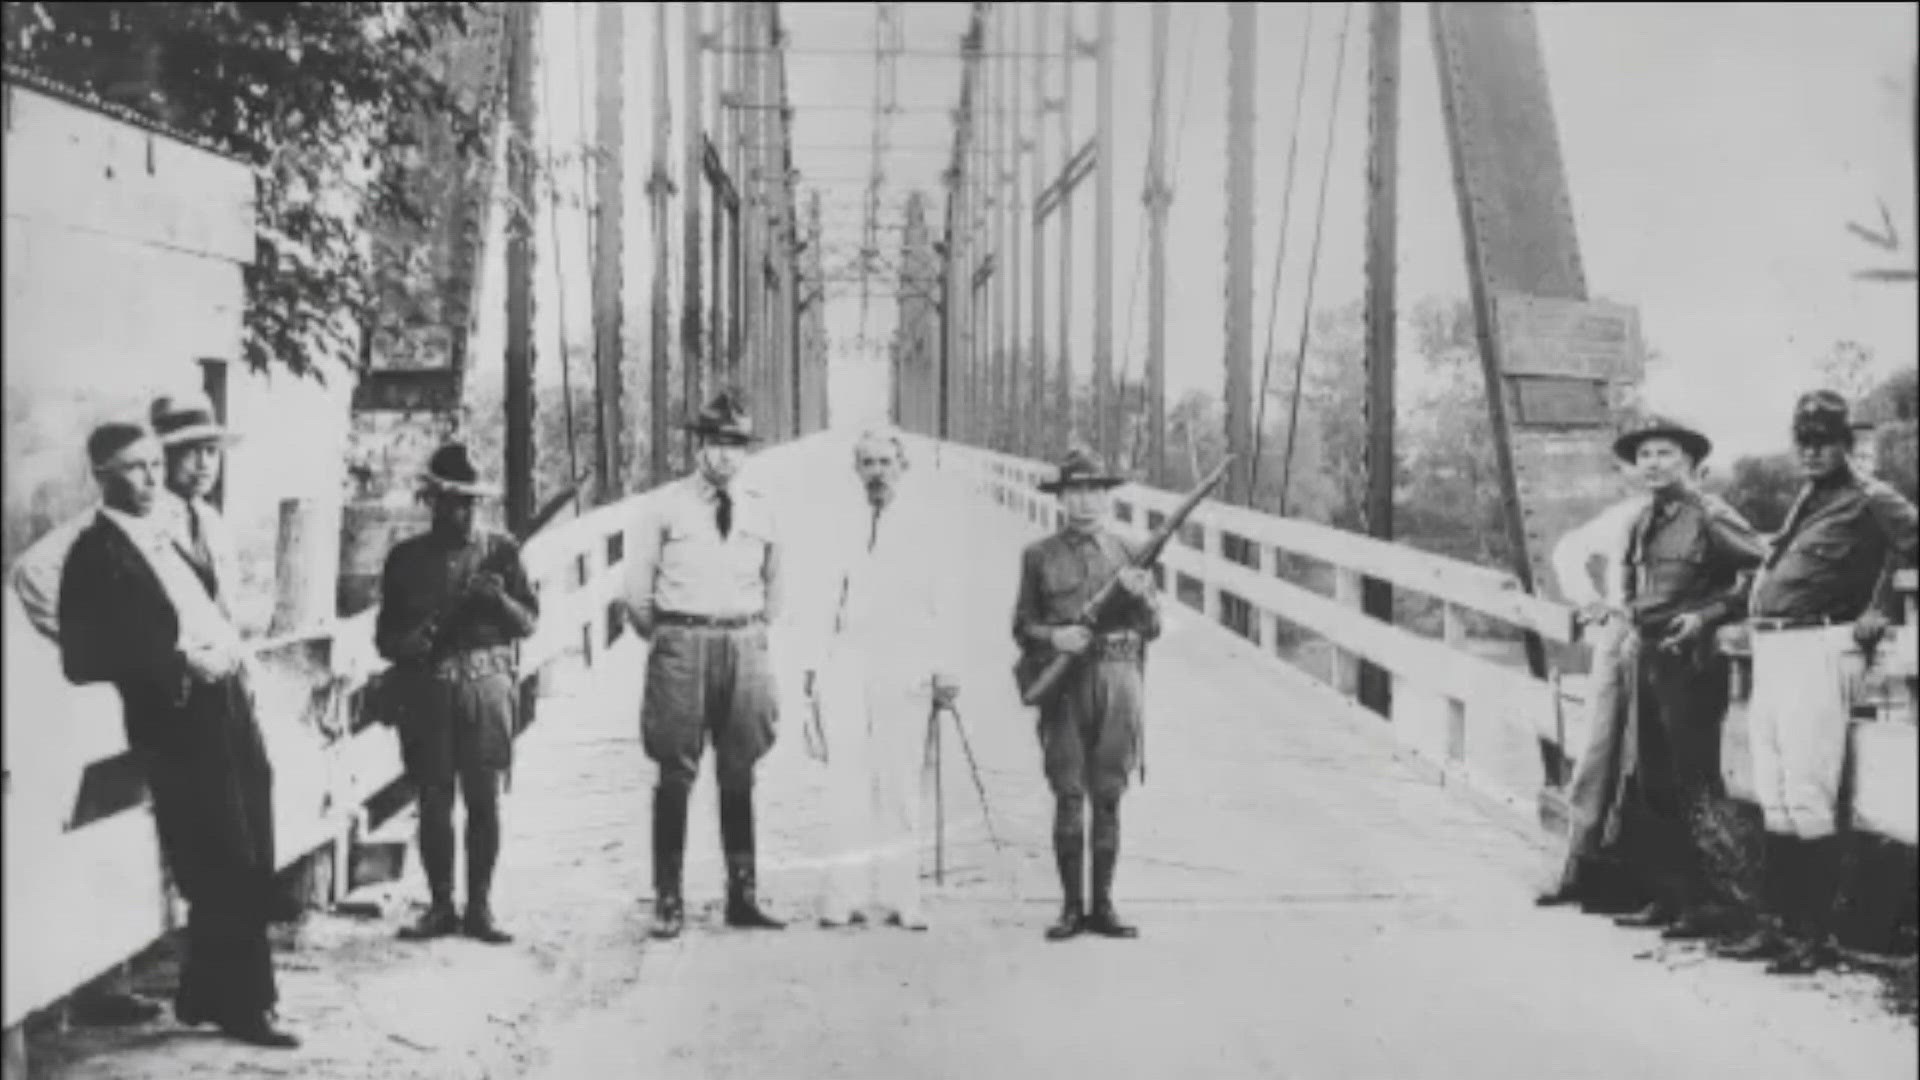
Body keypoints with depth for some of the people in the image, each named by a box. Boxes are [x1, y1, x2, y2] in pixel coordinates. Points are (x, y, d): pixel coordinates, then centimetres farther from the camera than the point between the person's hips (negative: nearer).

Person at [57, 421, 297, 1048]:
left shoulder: (164, 539, 16)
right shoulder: (96, 553, -10)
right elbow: (84, 660, -18)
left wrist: (232, 657, 6)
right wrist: (180, 667, -20)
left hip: (228, 712, 9)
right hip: (182, 727, -8)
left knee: (245, 873, 15)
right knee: (226, 875, -2)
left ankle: (206, 996, 30)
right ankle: (242, 1005, 13)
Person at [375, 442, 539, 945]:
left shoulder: (500, 550, 7)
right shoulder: (405, 558, 8)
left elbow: (529, 622, 5)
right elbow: (385, 636, 10)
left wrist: (498, 599, -14)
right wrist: (412, 641, -13)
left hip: (486, 681, -1)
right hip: (425, 685, 1)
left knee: (484, 798, -2)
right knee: (433, 798, 1)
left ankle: (479, 907, 6)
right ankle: (440, 905, 10)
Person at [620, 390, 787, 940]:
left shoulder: (761, 510, 9)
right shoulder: (664, 506, 0)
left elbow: (774, 586, 20)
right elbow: (636, 589, 3)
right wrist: (662, 641, 8)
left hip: (744, 645, 3)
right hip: (681, 643, -3)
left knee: (739, 775, 7)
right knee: (676, 775, -2)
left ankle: (743, 895, 13)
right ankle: (668, 900, 3)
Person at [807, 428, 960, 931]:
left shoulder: (924, 520, 3)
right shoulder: (846, 524, 14)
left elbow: (944, 602, 1)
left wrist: (944, 667, -5)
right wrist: (816, 660, 11)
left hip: (904, 661, -3)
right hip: (847, 658, 3)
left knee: (898, 781, -1)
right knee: (847, 781, -2)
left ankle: (901, 898, 4)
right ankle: (847, 894, 1)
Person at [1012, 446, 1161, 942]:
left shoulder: (1128, 554, 11)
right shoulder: (1039, 556, 7)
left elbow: (1152, 627, 10)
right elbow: (1022, 626, 7)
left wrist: (1140, 594, -10)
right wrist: (1052, 637, -12)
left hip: (1117, 680, 1)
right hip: (1063, 684, -1)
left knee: (1108, 797, 3)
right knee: (1068, 796, -3)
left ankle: (1103, 905, 10)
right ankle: (1071, 906, 4)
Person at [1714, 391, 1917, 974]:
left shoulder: (1870, 500, -5)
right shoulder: (1805, 500, 18)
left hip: (1818, 649, -8)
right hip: (1771, 651, 8)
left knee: (1807, 798, -8)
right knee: (1774, 799, 11)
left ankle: (1815, 936, -1)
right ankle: (1775, 925, 19)